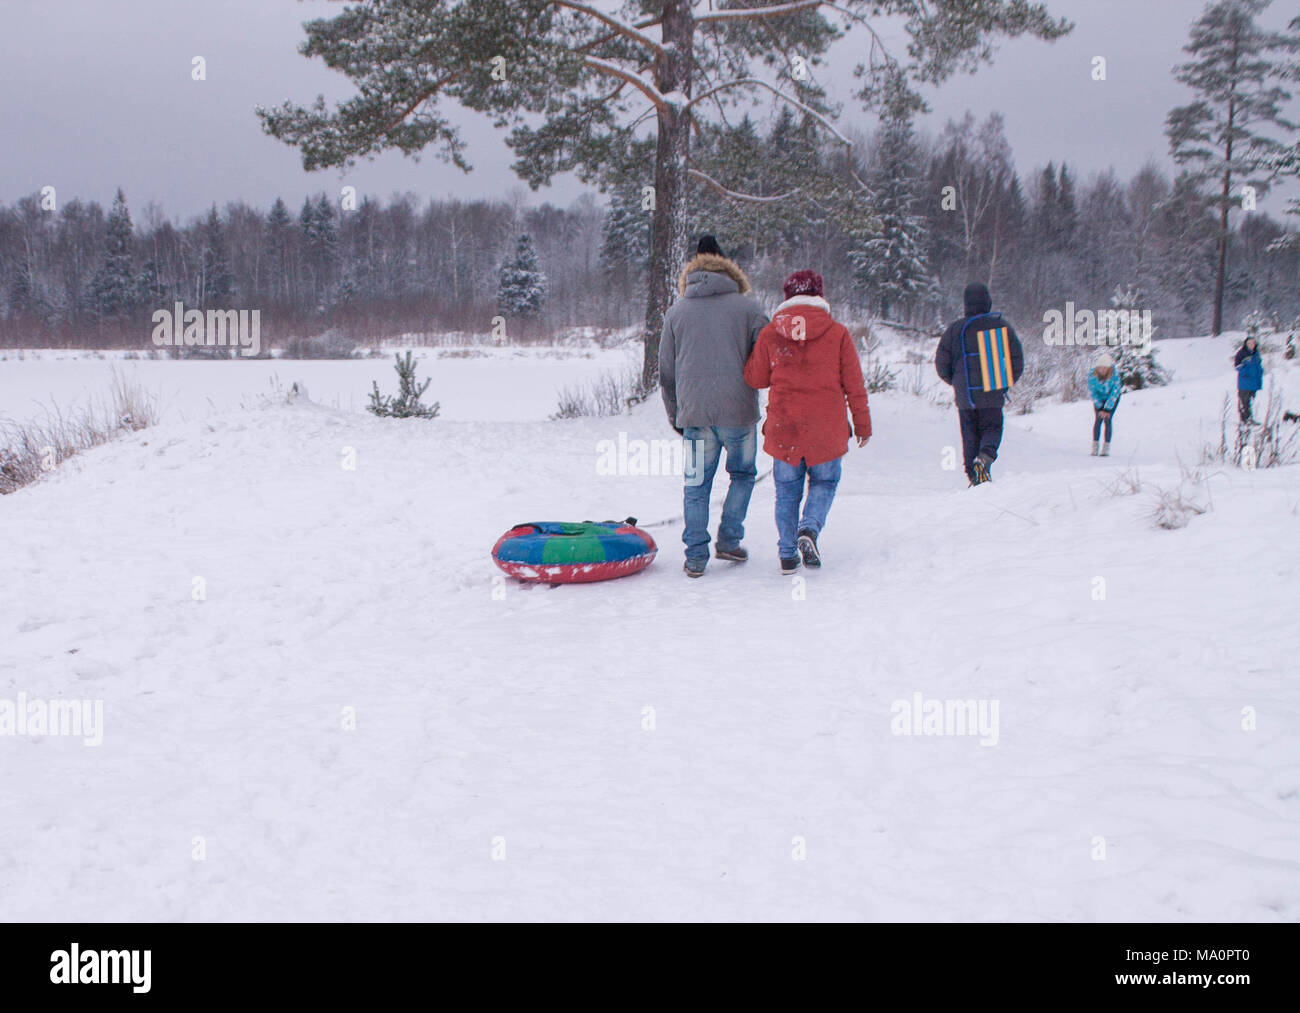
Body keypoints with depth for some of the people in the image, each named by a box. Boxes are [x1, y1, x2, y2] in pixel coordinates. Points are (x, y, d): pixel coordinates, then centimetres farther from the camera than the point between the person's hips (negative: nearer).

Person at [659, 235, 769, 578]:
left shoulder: (675, 312, 9)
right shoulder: (748, 307, 2)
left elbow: (666, 373, 12)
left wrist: (675, 417, 21)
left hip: (694, 413, 2)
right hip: (739, 411, -1)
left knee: (697, 485, 9)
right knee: (743, 474, 18)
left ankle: (696, 556, 6)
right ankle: (729, 540, 14)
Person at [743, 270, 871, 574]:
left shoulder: (770, 334, -3)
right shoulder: (837, 333, -4)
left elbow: (755, 378, 6)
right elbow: (854, 384, 1)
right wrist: (862, 423, 11)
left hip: (783, 426, 1)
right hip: (827, 427, -1)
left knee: (787, 489, 12)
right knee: (824, 481, 16)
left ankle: (787, 553, 10)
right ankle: (809, 529, -9)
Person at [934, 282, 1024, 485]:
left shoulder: (954, 329, -4)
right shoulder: (1001, 325, -2)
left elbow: (941, 363, 1)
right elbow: (1017, 360, 2)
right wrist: (1006, 384, 16)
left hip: (965, 395, 1)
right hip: (992, 395, 0)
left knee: (970, 435, 13)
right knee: (992, 429, 11)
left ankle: (974, 477, 7)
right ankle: (985, 457, -21)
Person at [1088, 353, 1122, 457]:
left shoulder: (1115, 376, -32)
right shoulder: (1092, 375, -27)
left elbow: (1115, 393, -25)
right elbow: (1092, 392, -19)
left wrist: (1107, 409, -25)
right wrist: (1100, 408, -21)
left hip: (1112, 397, -2)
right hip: (1099, 397, 2)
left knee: (1108, 419, -13)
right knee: (1098, 419, -10)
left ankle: (1106, 447, -9)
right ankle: (1095, 446, -5)